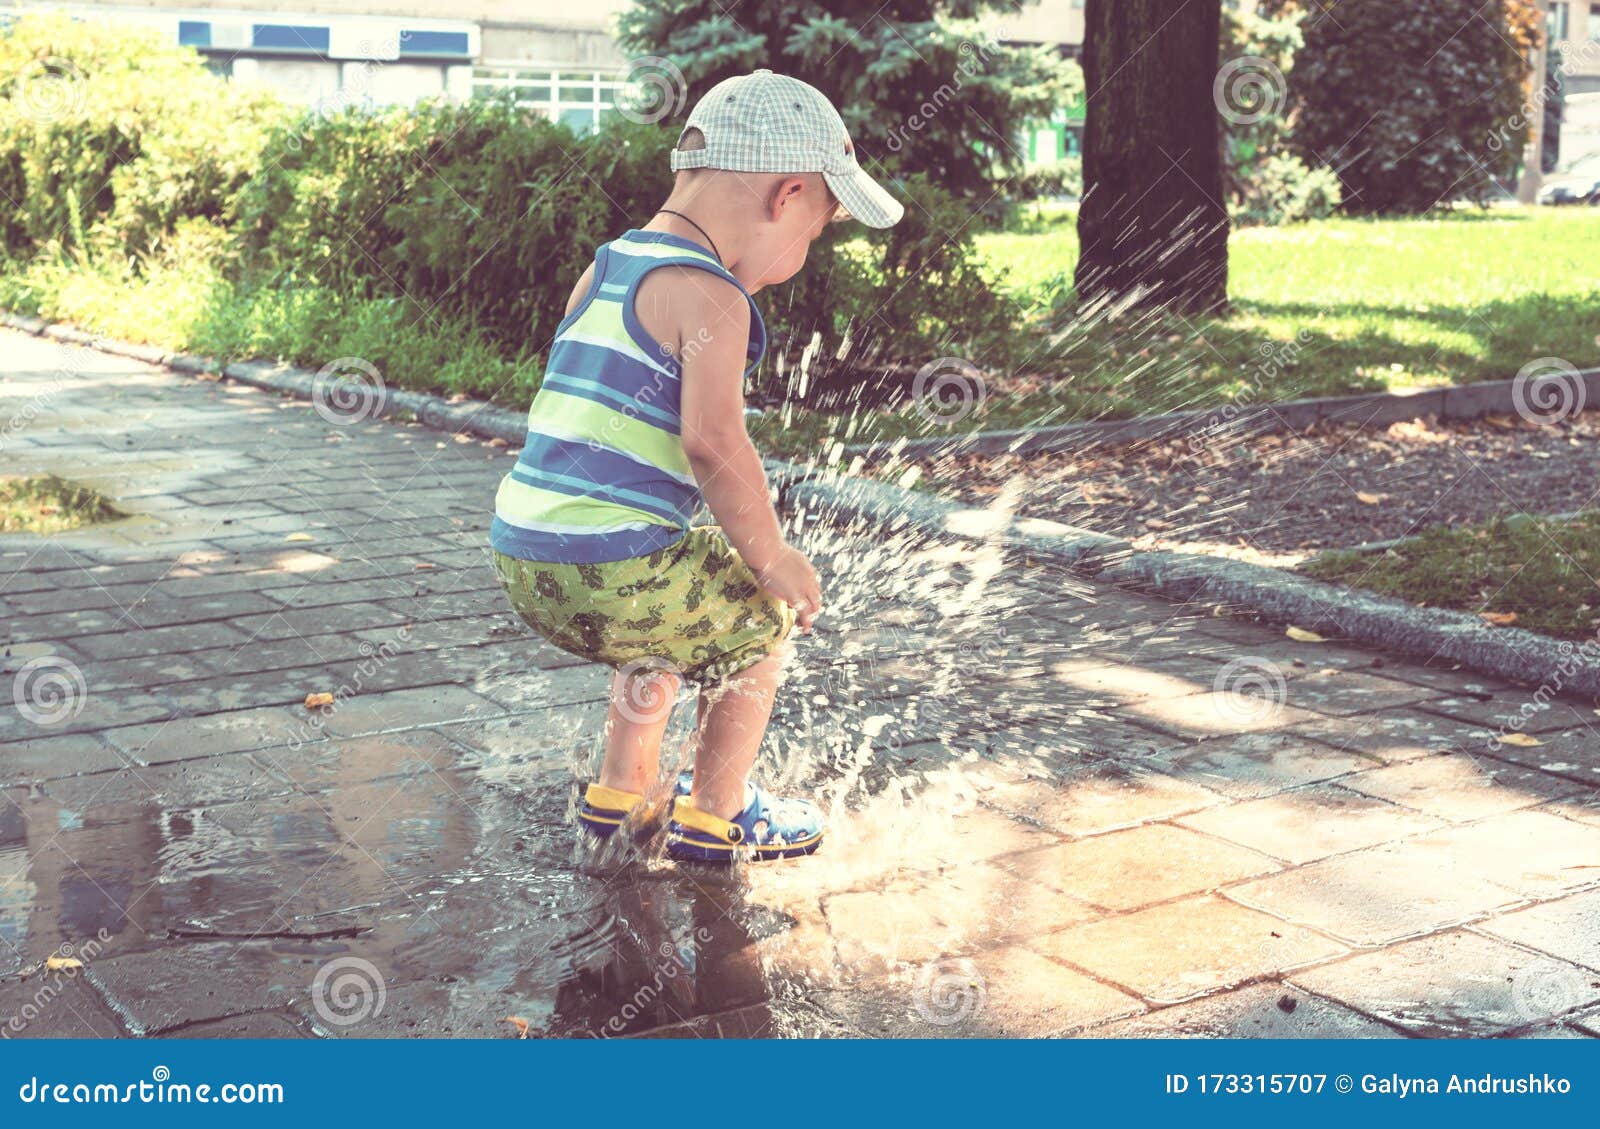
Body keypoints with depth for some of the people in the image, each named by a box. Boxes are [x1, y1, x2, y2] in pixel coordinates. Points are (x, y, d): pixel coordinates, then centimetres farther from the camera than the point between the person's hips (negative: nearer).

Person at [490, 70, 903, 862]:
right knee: (761, 623, 14)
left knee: (678, 613, 34)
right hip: (610, 568, -9)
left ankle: (622, 794, 40)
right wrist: (771, 557, -9)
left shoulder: (604, 269, 16)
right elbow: (713, 442, -22)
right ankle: (714, 817, 24)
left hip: (523, 557, 9)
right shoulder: (711, 298, -12)